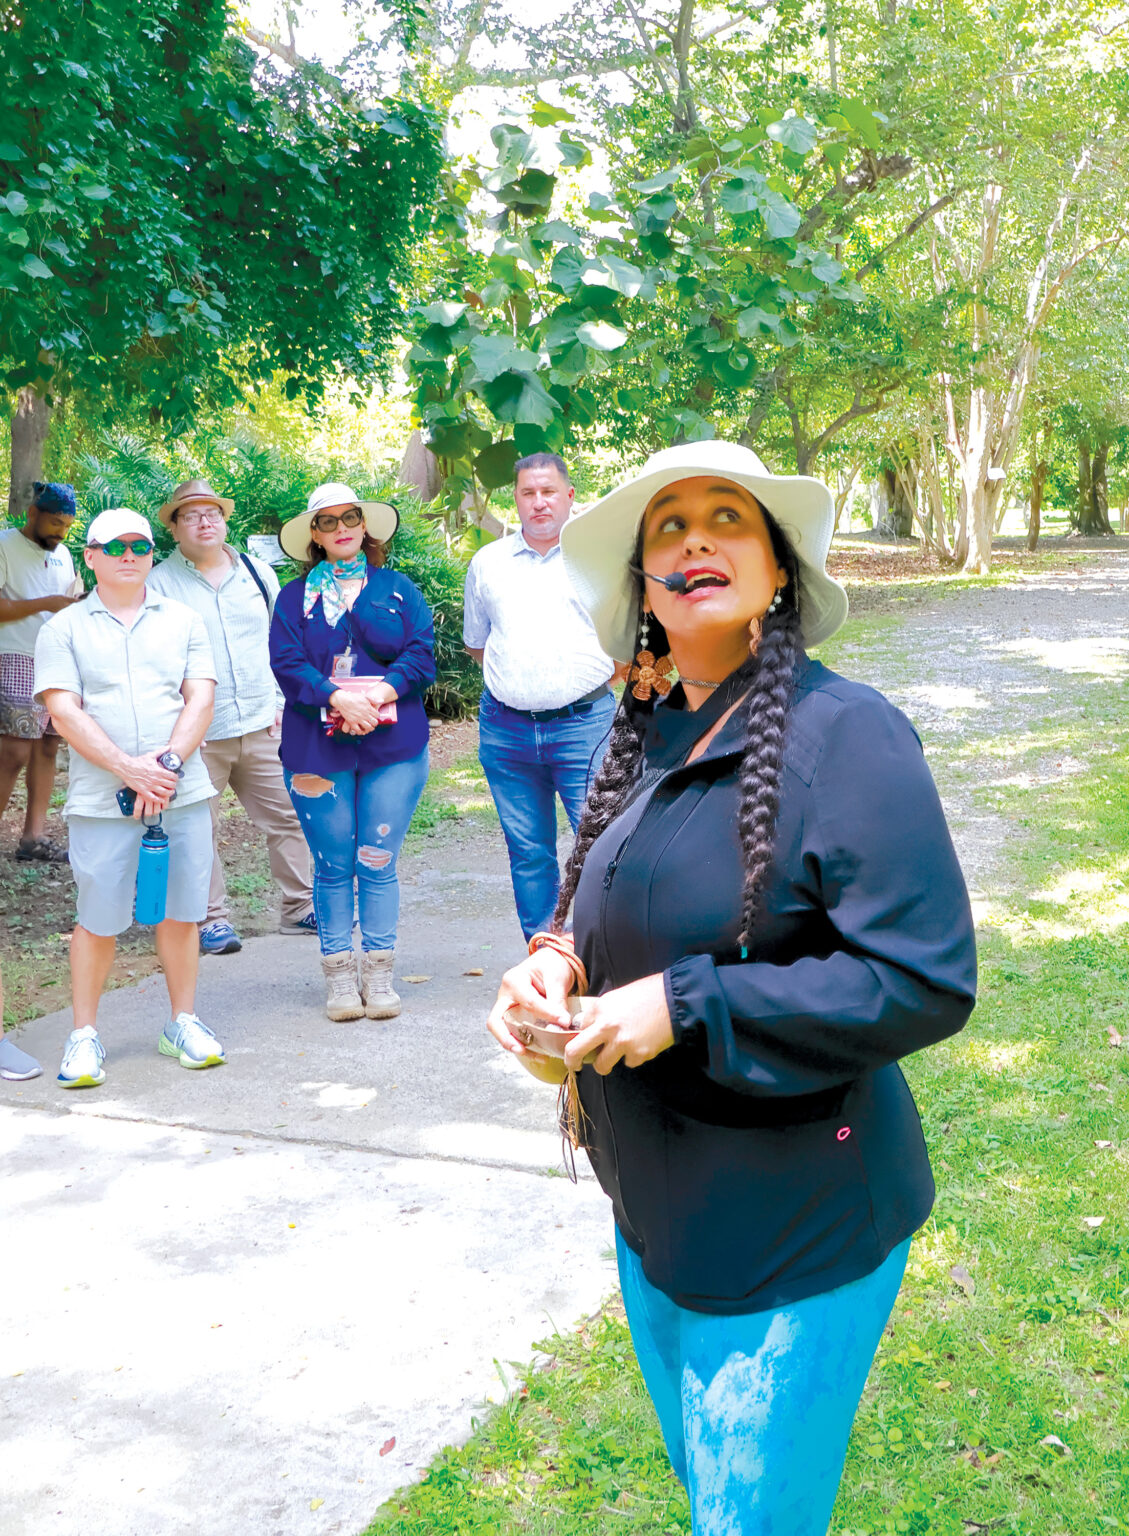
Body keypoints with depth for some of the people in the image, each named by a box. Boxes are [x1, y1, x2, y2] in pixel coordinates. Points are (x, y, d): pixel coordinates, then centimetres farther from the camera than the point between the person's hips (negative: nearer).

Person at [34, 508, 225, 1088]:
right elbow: (64, 712, -4)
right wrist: (129, 769, -15)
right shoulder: (63, 628, 6)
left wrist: (169, 761, -11)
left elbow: (200, 698, 5)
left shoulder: (182, 621, 14)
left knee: (181, 911, 5)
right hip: (101, 798, -2)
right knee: (99, 919, 0)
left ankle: (181, 1023, 20)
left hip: (182, 793, 2)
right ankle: (84, 1035, 14)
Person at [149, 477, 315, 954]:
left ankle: (301, 907, 17)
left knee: (288, 817, 5)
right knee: (198, 829, -1)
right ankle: (212, 920, 10)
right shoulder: (159, 583, 2)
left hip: (262, 725, 3)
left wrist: (283, 702, 9)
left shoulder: (257, 573, 13)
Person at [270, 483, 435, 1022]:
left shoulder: (397, 588, 12)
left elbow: (422, 652, 1)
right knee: (333, 866, 3)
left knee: (378, 863, 1)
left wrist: (383, 691, -16)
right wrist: (337, 697, -18)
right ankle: (339, 974, 12)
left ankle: (379, 973, 10)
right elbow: (286, 664, -2)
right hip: (316, 749, 0)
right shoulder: (294, 598, 10)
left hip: (393, 746, 0)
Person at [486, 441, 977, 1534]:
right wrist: (559, 961, -5)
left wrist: (686, 1006, -25)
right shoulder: (648, 733, 5)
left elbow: (927, 980, -24)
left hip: (793, 1233, -7)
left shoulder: (845, 734, -19)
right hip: (654, 1202, 8)